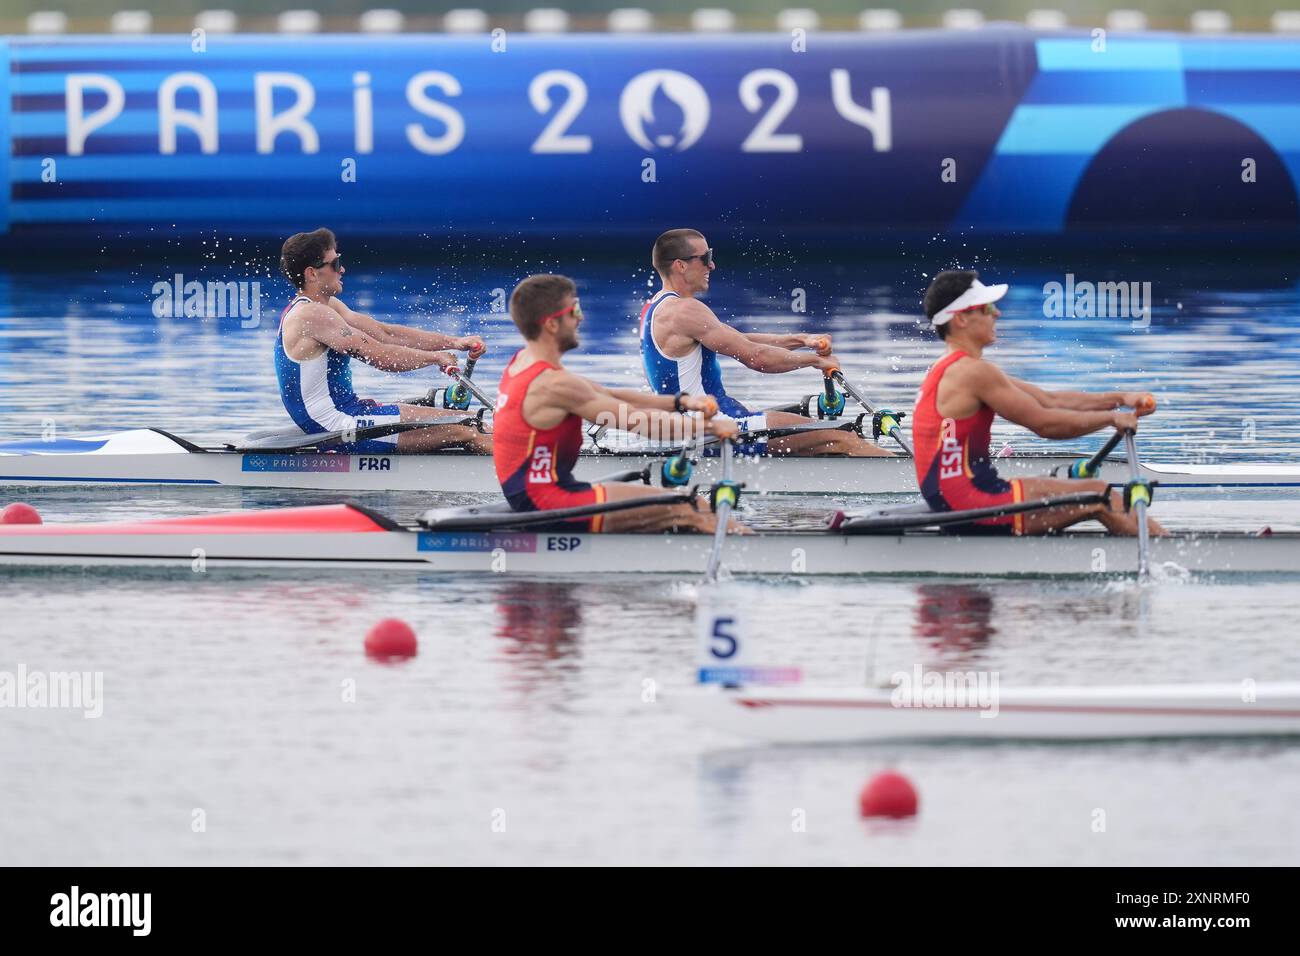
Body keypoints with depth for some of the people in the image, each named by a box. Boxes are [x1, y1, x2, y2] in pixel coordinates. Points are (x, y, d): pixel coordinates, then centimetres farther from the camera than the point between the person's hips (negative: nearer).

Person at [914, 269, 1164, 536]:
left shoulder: (950, 371, 16)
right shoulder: (973, 372, -16)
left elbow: (1048, 400, 16)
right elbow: (1045, 423, -13)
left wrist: (1120, 399, 9)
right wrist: (1111, 418, 0)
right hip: (970, 503, -10)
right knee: (1098, 496, -5)